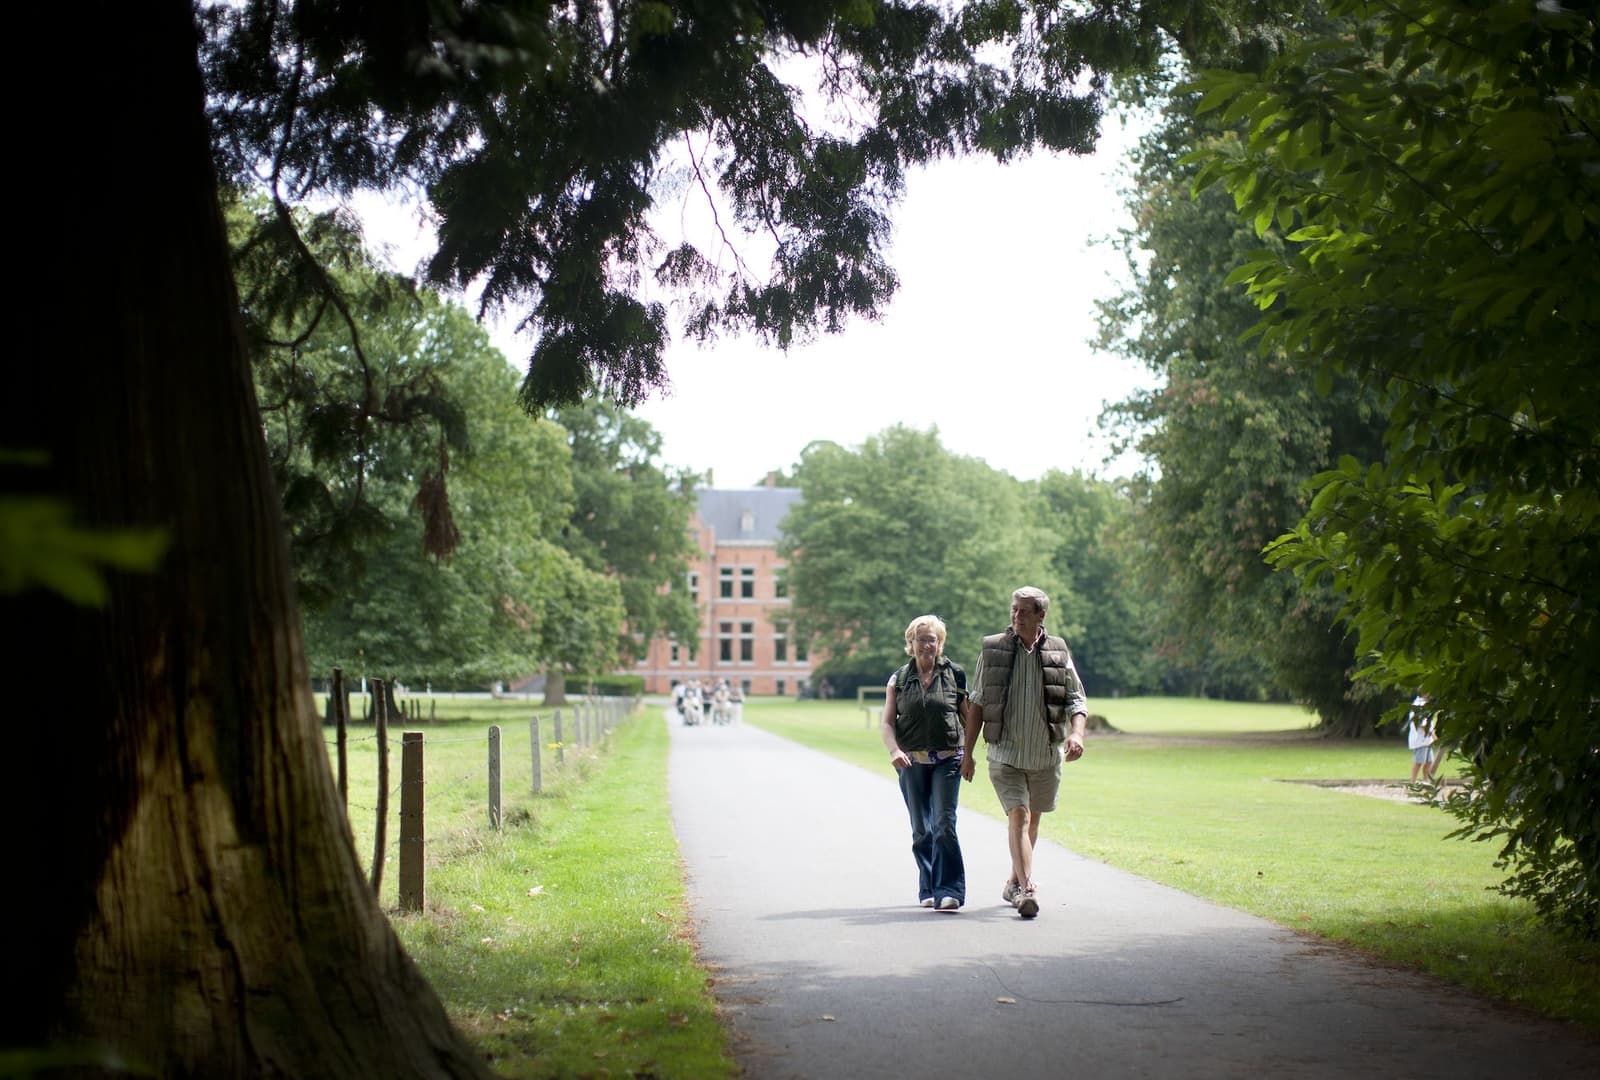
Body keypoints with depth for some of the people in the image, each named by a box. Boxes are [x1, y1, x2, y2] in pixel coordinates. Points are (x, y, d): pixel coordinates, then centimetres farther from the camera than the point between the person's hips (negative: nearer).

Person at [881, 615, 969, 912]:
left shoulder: (955, 675, 3)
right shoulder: (899, 679, 7)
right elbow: (887, 723, 3)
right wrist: (894, 750, -15)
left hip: (947, 761, -2)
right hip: (912, 762, 2)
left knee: (944, 824, -12)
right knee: (921, 830, 8)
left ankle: (949, 891, -12)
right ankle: (928, 890, 19)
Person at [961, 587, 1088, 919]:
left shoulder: (1058, 652, 2)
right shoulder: (992, 650, -1)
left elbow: (1076, 700, 4)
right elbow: (977, 703, 5)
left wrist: (1077, 733, -16)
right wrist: (968, 751, 4)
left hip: (1046, 756, 2)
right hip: (1004, 754, -2)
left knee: (1032, 820, 15)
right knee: (1018, 817, -16)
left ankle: (1014, 883, 32)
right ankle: (1027, 889, -23)